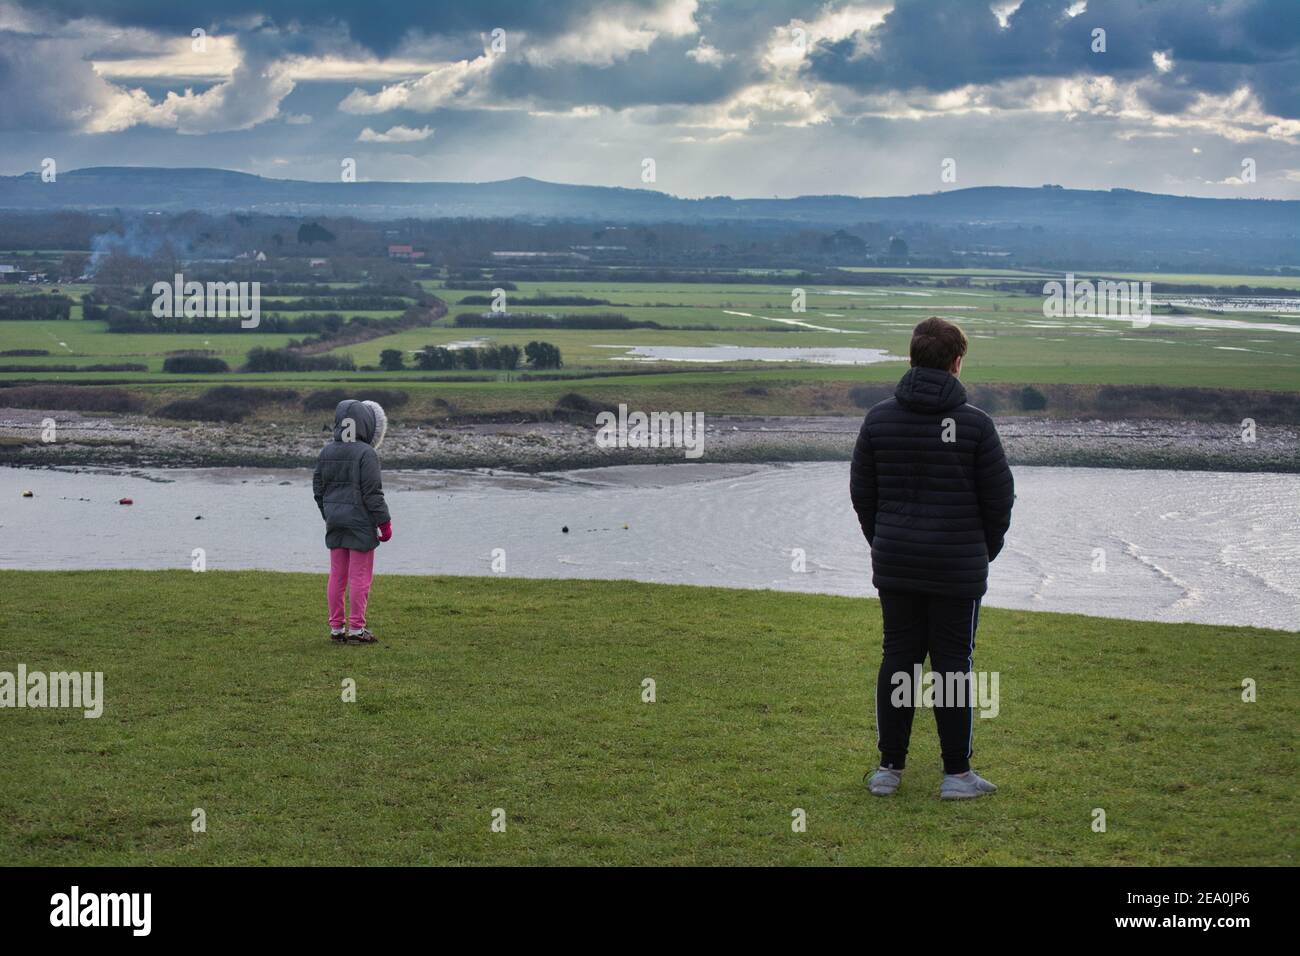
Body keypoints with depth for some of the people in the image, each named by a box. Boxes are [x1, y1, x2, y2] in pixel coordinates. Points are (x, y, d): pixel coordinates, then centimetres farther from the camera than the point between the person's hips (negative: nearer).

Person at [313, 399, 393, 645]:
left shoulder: (326, 452, 7)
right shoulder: (366, 453, -14)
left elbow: (318, 488, 12)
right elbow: (373, 493, -15)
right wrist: (384, 522, -7)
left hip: (335, 523, 7)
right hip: (360, 523, -6)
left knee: (337, 576, 10)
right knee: (360, 576, 0)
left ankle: (336, 628, 14)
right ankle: (356, 629, 1)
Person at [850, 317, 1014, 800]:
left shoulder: (879, 418, 0)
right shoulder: (974, 423, -10)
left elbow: (861, 491, 6)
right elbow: (999, 497, -4)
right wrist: (986, 550, 13)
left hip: (895, 565, 3)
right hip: (958, 568, -3)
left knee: (898, 658, 10)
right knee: (953, 663, 3)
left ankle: (889, 767, 14)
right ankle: (957, 773, 9)